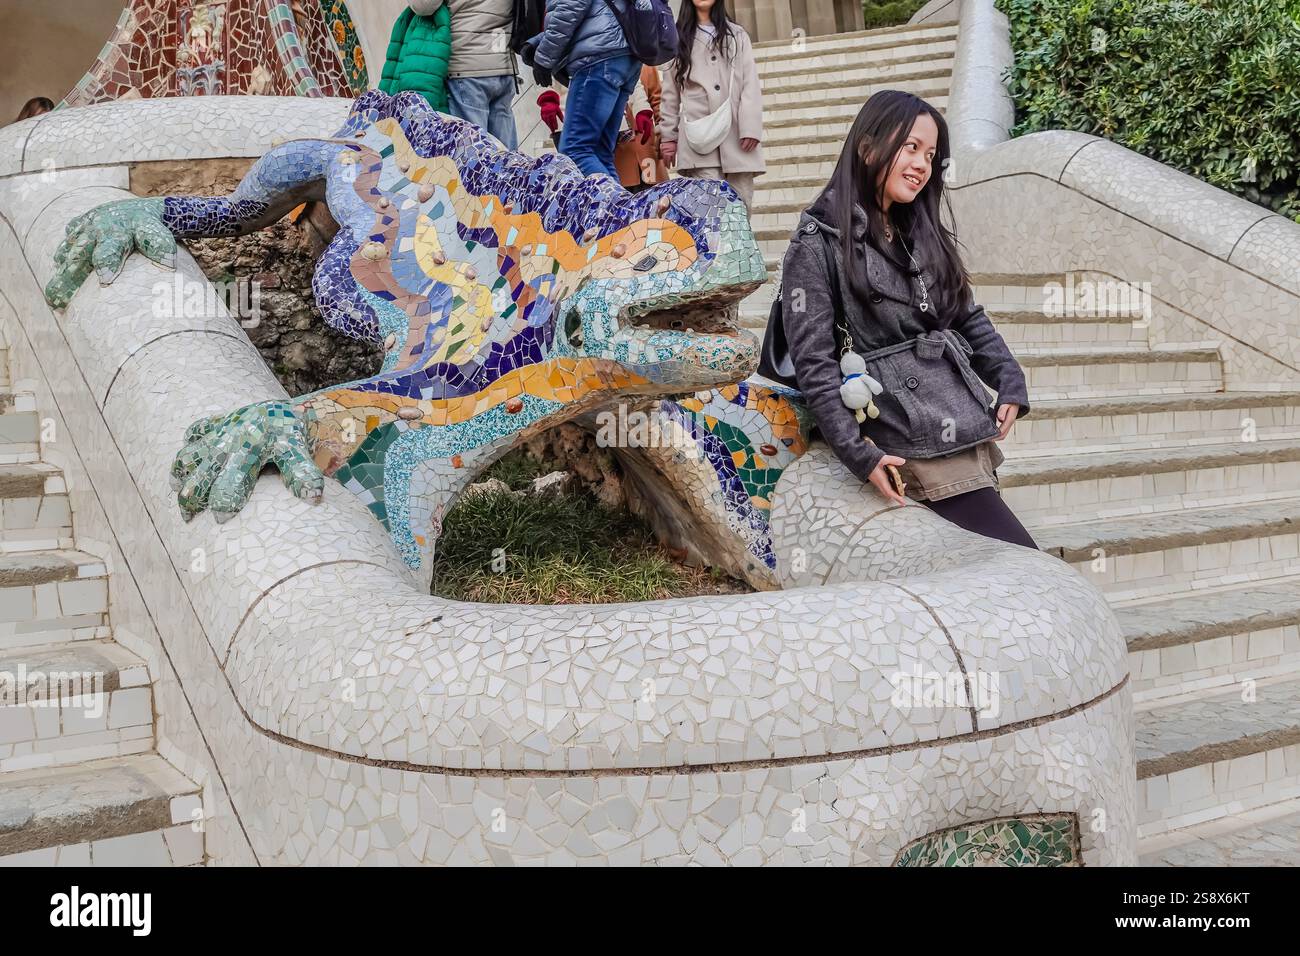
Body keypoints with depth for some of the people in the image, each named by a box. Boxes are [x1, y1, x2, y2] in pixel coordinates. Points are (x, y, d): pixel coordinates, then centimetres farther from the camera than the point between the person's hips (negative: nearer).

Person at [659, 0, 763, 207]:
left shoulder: (737, 35, 20)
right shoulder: (679, 39, 20)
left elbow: (750, 85, 8)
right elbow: (670, 93, 15)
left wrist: (750, 128, -6)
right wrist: (668, 135, 5)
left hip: (737, 132, 1)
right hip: (700, 134, -1)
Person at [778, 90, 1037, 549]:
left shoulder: (925, 235, 18)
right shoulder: (819, 243, -4)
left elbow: (970, 319, 22)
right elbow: (813, 360, -8)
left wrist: (1010, 383, 6)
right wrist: (859, 454, -14)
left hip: (970, 425, 7)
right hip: (912, 442, -7)